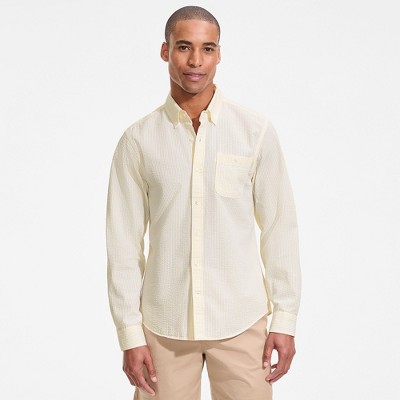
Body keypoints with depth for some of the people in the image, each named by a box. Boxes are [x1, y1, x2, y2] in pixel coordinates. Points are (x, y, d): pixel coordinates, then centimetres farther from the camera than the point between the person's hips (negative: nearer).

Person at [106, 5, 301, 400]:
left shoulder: (255, 130, -2)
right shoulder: (138, 139, -1)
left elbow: (280, 227, 1)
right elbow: (124, 242, 0)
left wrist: (285, 318, -1)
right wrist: (129, 333, -2)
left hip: (241, 321, 0)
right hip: (164, 322, 0)